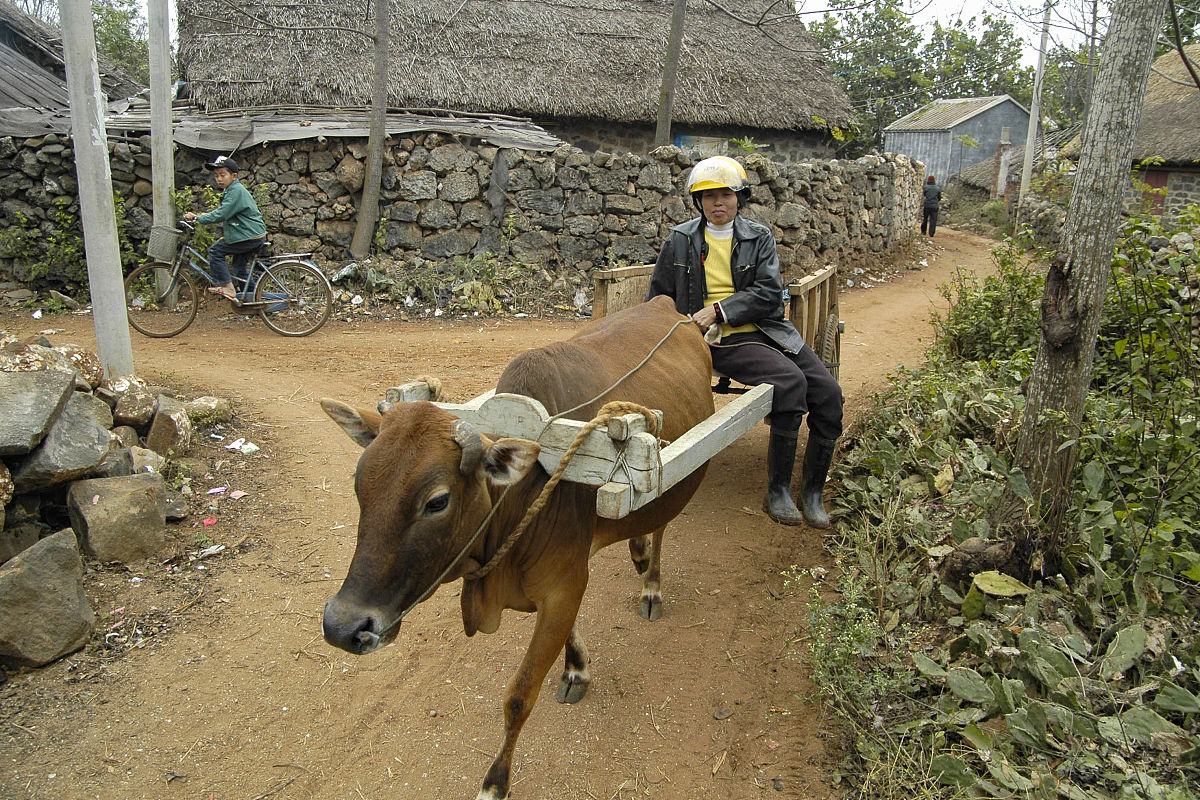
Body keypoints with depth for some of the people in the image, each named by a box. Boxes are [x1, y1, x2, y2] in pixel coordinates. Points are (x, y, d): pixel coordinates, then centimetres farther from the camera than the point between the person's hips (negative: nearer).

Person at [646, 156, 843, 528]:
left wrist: (719, 310, -14)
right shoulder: (680, 241, 8)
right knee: (790, 382, -29)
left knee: (828, 392, -14)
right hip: (722, 342, -3)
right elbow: (658, 299, 17)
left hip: (767, 329, 4)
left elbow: (769, 292, -3)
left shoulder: (759, 237, 10)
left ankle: (813, 490, 2)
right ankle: (777, 491, -18)